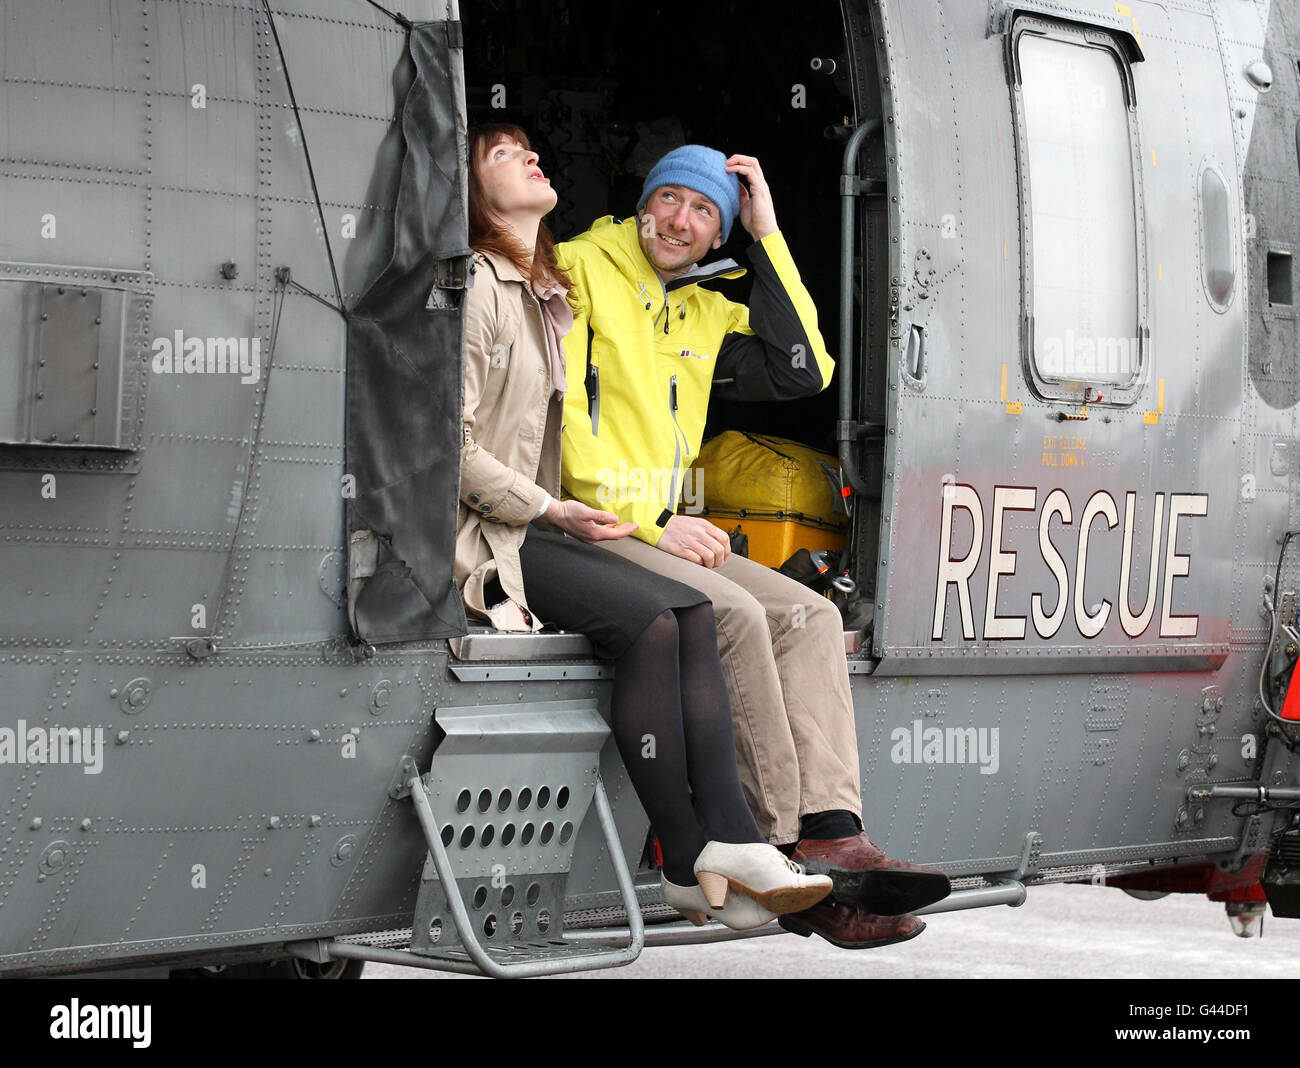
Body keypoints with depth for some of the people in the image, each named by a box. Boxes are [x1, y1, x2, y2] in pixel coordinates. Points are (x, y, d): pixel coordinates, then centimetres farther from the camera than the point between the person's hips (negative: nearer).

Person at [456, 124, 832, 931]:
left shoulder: (551, 294, 21)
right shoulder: (475, 287, -6)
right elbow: (453, 448, -12)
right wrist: (552, 512, -16)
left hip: (537, 526, 8)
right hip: (481, 536, -8)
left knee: (694, 611, -17)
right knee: (649, 618, -27)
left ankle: (729, 841, -29)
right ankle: (690, 864, -23)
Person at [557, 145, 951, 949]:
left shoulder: (707, 315, 21)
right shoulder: (580, 271, 0)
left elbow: (802, 372, 6)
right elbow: (557, 413, -11)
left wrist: (767, 234, 7)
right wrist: (648, 521, -15)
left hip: (664, 532, 8)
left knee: (809, 616, -13)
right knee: (732, 612, -29)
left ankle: (833, 835, -28)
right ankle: (789, 855, -28)